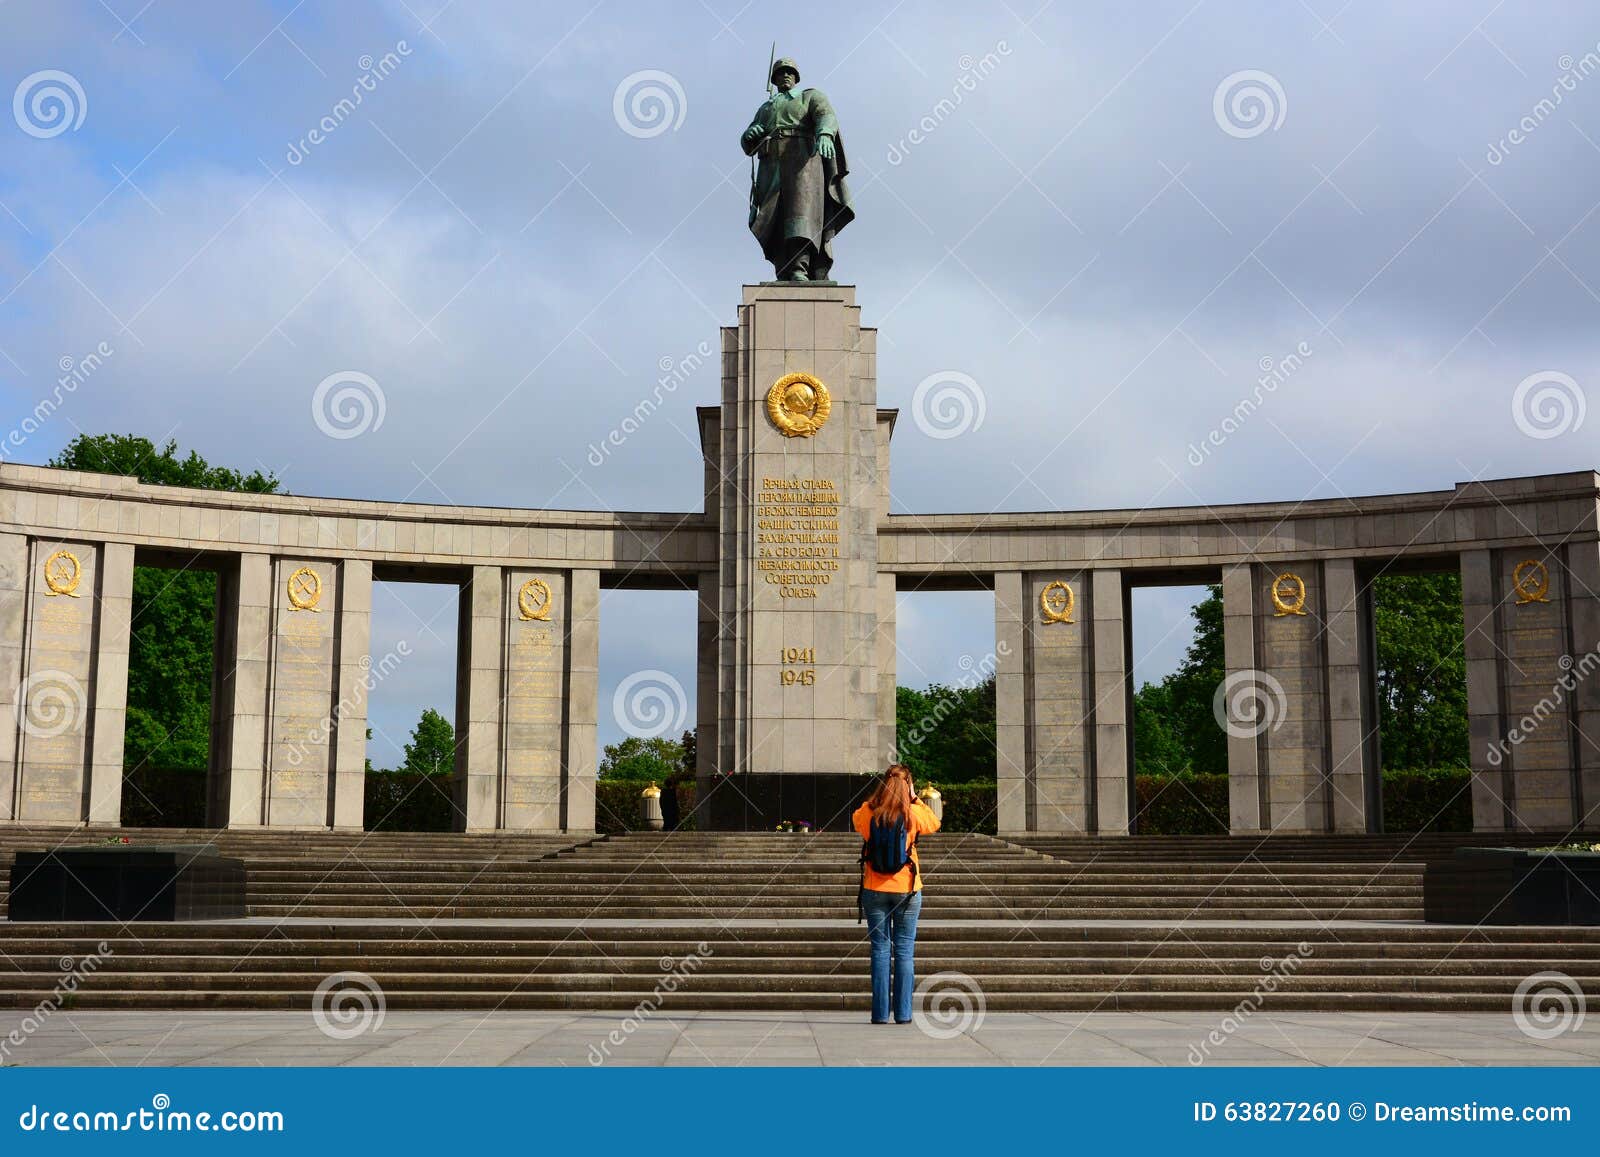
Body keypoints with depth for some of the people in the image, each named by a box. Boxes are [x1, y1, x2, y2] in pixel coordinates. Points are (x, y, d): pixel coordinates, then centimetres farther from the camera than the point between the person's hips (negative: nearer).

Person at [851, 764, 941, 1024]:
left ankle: (880, 1012, 3)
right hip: (907, 889, -1)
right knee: (904, 951, 5)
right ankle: (903, 1013, 4)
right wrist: (915, 799, 12)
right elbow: (934, 824, 14)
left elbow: (856, 820, 18)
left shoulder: (867, 812, -7)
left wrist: (874, 800, 9)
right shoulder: (913, 813, -8)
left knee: (880, 949, 5)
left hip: (874, 889, 1)